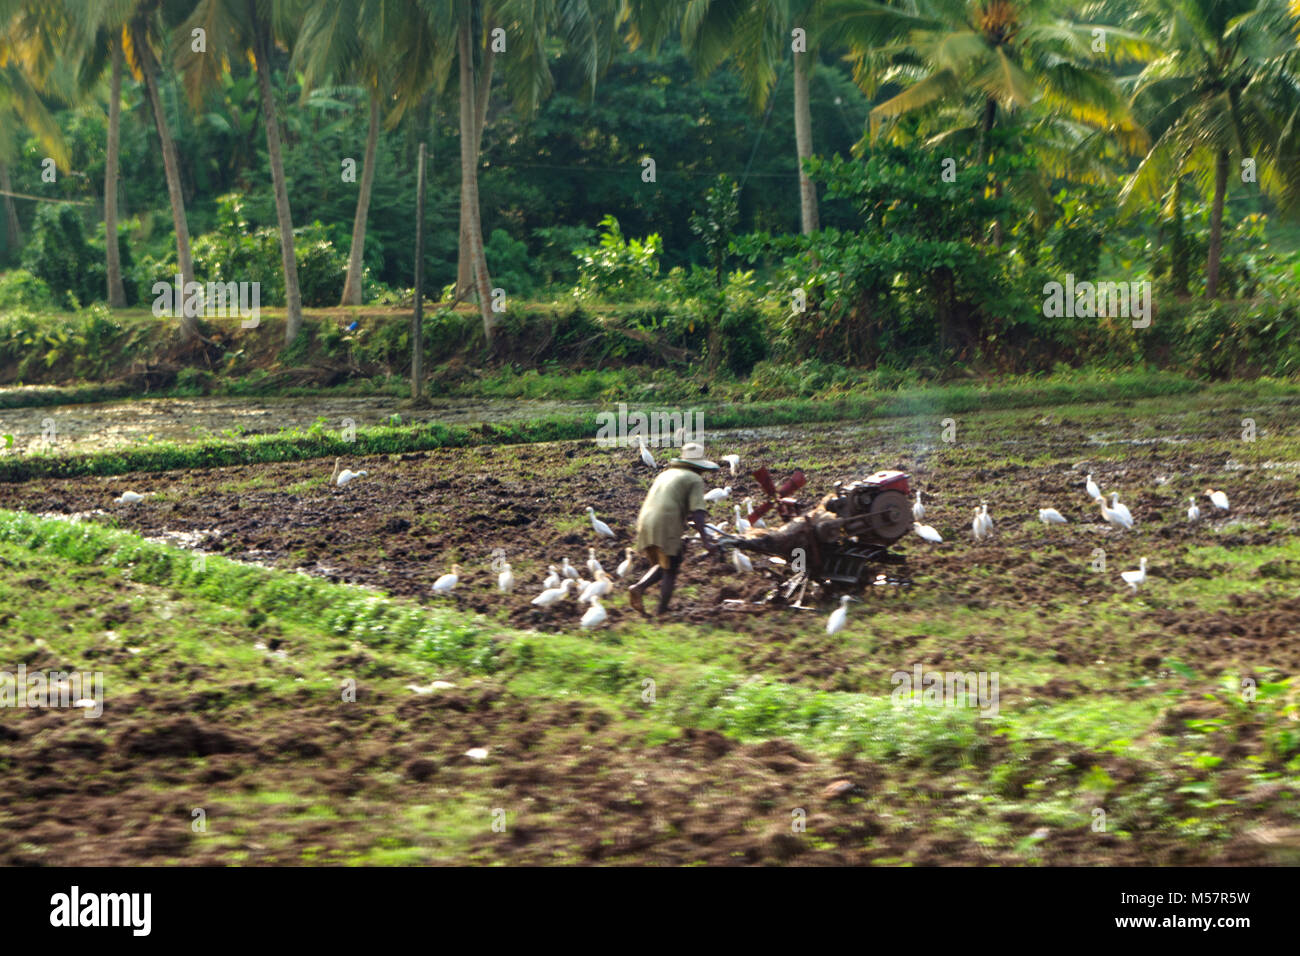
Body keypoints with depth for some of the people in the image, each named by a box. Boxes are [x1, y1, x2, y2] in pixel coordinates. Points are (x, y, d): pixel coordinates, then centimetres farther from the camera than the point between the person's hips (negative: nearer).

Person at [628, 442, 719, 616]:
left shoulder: (666, 473, 25)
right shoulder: (695, 480, 3)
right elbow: (697, 512, -10)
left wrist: (685, 517, 45)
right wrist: (705, 541, -15)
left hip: (645, 524, 6)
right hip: (666, 528, -6)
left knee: (662, 567, 21)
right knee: (670, 572, 8)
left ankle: (639, 588, -2)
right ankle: (662, 613, 6)